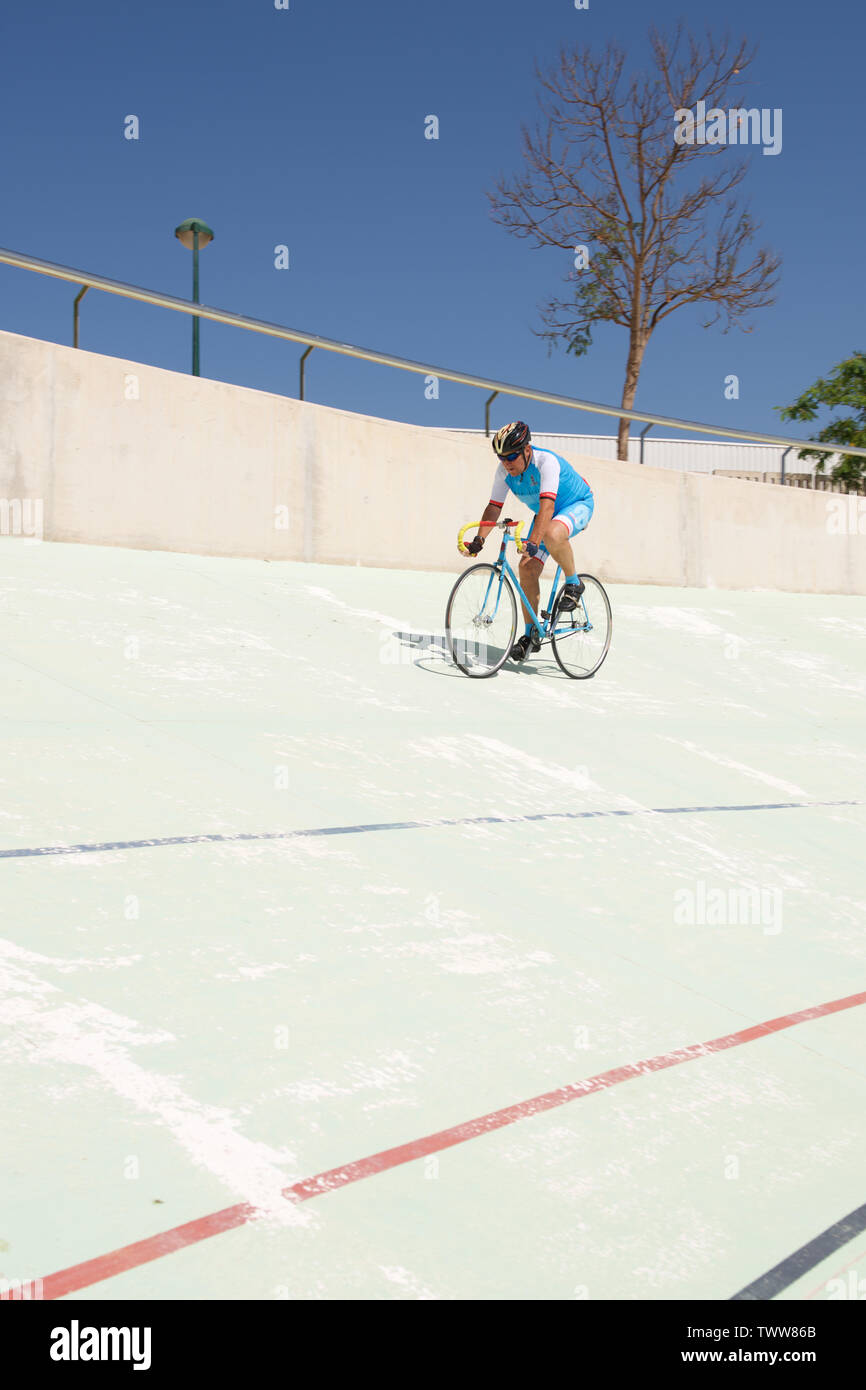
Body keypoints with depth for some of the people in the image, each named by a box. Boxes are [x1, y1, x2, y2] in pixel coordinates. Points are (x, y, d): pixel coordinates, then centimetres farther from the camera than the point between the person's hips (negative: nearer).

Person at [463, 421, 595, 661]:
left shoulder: (546, 462, -33)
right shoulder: (504, 471, -14)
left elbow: (547, 506, -42)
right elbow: (494, 506, -13)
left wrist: (533, 542, -53)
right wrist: (479, 539, -28)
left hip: (578, 505, -7)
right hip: (545, 514, 7)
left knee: (552, 535, -40)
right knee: (527, 569, -8)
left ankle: (573, 583, -13)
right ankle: (532, 635, 4)